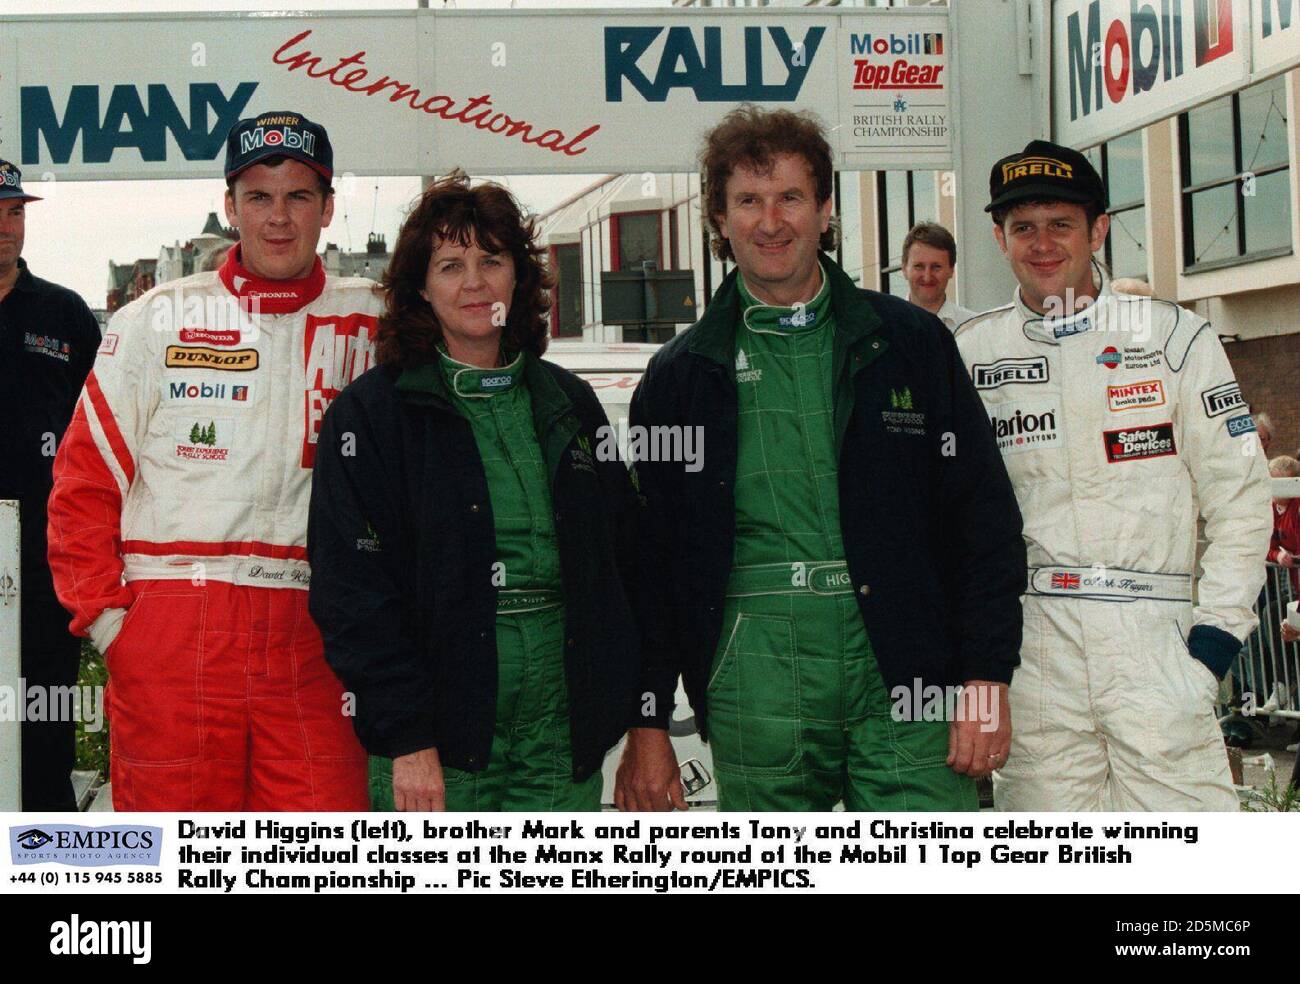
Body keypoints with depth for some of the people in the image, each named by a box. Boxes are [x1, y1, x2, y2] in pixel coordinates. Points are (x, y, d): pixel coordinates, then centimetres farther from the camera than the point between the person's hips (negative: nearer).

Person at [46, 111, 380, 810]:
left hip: (311, 646, 1)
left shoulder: (367, 325, 9)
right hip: (169, 642, -1)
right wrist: (105, 616, 0)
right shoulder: (156, 320, 6)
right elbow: (85, 481, 7)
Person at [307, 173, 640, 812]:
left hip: (562, 744, 4)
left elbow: (620, 562, 15)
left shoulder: (571, 406, 13)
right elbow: (351, 586, -8)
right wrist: (405, 737, -15)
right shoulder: (370, 413, -1)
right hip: (436, 744, -4)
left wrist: (643, 714, 7)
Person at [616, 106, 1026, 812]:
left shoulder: (911, 343, 8)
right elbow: (650, 559, 11)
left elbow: (985, 515, 6)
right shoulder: (679, 377, 10)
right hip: (752, 689, 1)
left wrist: (986, 677, -2)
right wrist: (647, 726, 6)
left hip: (906, 680, 0)